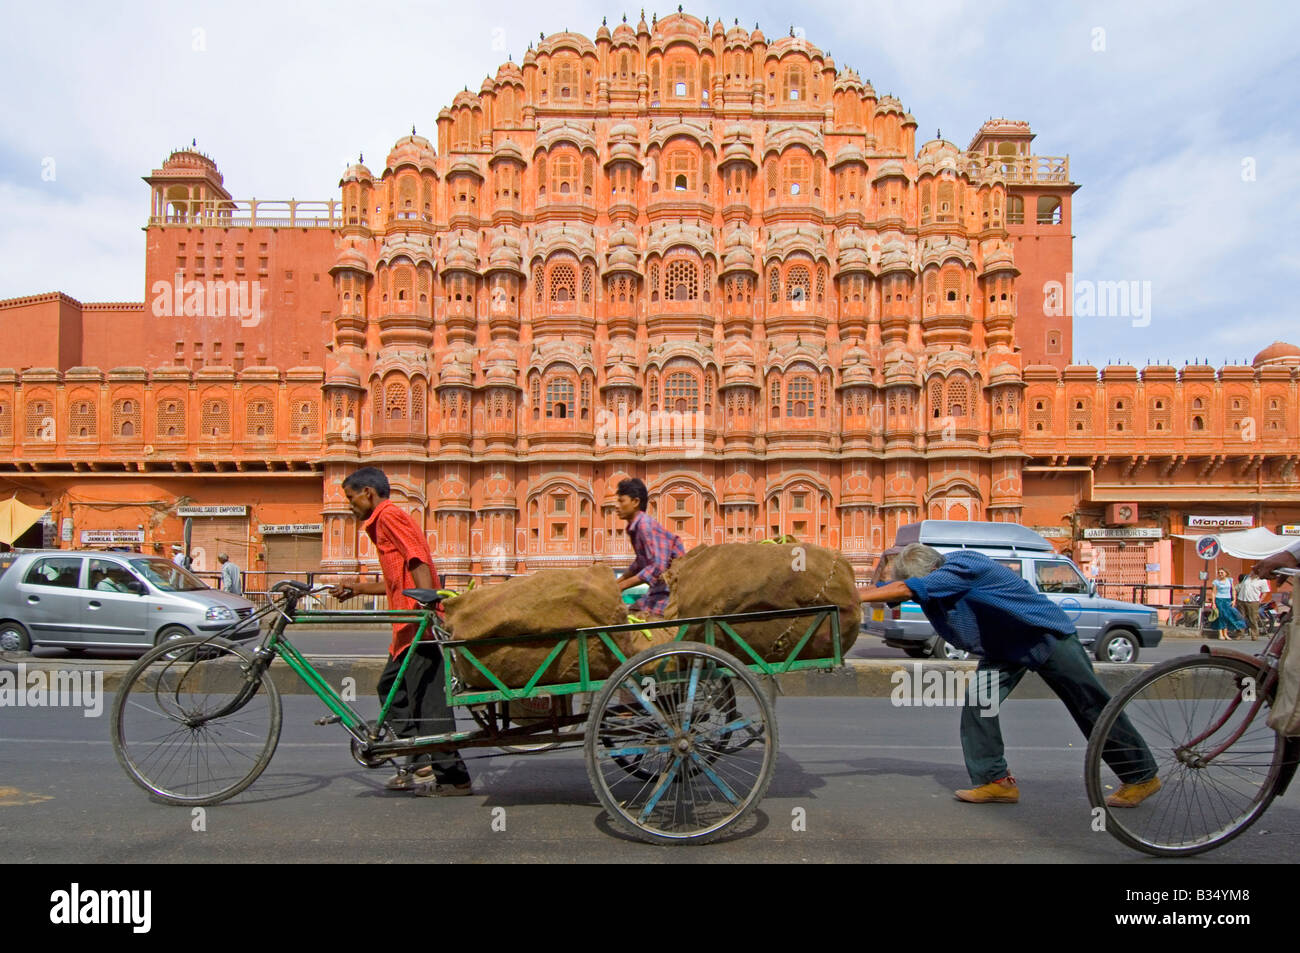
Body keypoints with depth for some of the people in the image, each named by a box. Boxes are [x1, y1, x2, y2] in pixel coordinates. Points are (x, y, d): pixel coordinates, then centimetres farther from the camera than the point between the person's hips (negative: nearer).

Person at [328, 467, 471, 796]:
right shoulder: (385, 520, 24)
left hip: (419, 623, -11)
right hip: (410, 625, 11)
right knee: (391, 686, 17)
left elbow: (418, 562, -20)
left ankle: (452, 777, -4)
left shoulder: (389, 516, -6)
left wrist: (427, 607, -30)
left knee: (426, 697, -8)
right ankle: (420, 764, 20)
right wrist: (360, 587, 29)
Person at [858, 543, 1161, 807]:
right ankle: (995, 781, 0)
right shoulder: (934, 581, -9)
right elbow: (882, 591, -7)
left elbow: (904, 590, -43)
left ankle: (1141, 776, 19)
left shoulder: (963, 566, -34)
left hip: (1049, 637, -7)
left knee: (1092, 708, 2)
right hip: (1004, 650, 7)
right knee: (977, 704, -9)